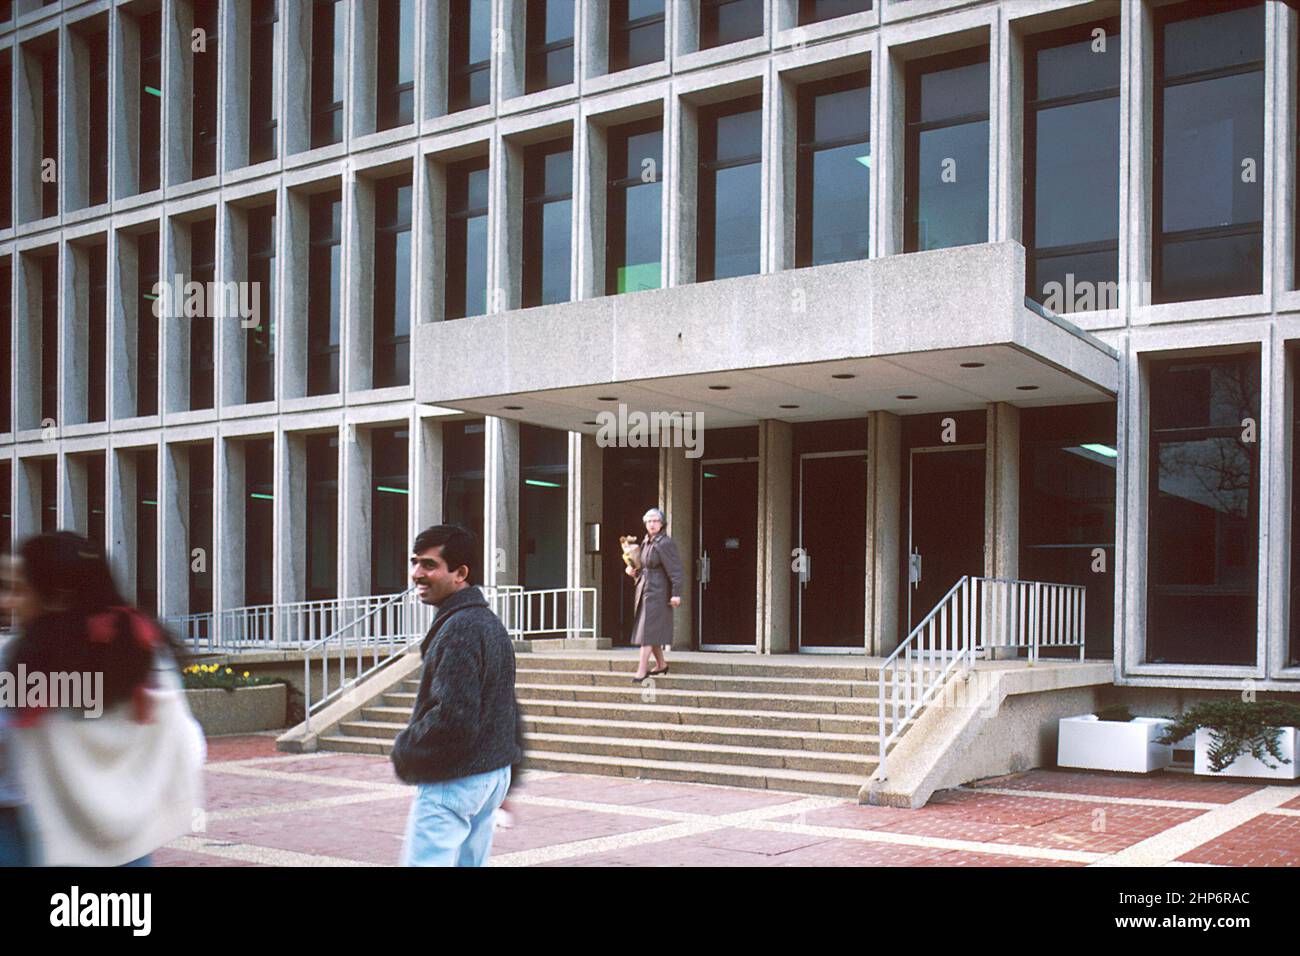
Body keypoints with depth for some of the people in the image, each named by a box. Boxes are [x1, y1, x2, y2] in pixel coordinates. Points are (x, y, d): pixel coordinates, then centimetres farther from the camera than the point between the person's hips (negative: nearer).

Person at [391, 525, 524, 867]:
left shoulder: (458, 630, -19)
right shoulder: (489, 622, 15)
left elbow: (452, 719, -25)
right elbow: (509, 711, 21)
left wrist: (404, 752, -10)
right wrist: (507, 779, 26)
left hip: (452, 781, -10)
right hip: (494, 774, 10)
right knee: (471, 862, 15)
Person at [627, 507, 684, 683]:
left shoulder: (665, 544, -15)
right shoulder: (646, 543, 12)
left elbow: (675, 570, -18)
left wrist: (676, 594, -22)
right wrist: (634, 571, 5)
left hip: (657, 591, -9)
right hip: (644, 589, 9)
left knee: (648, 629, -10)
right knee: (653, 630, 15)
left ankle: (642, 670, -9)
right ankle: (661, 664, 27)